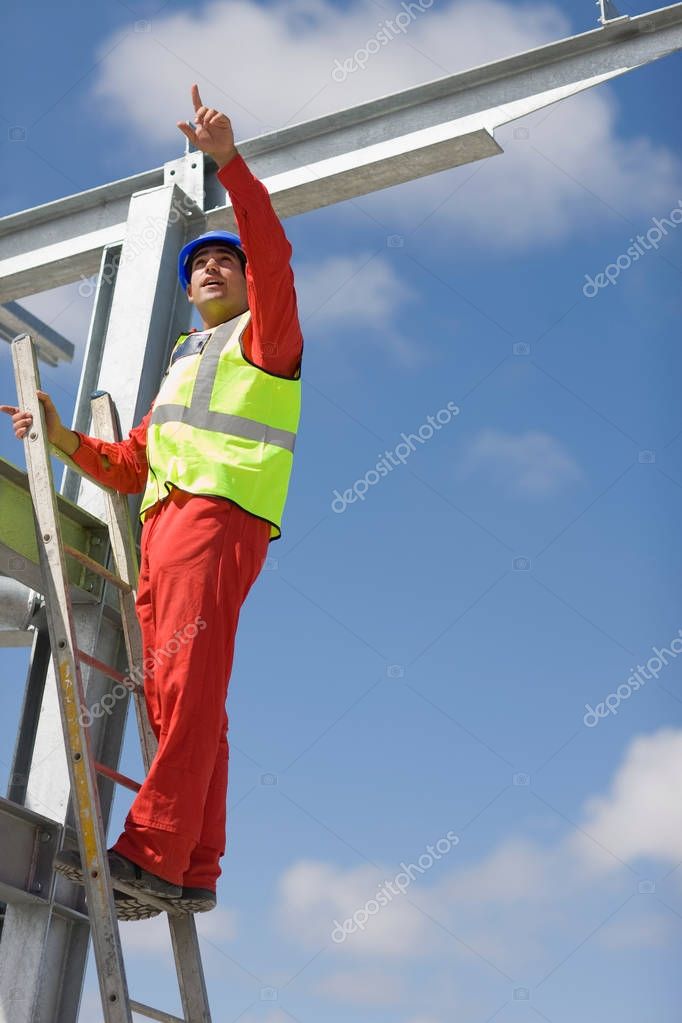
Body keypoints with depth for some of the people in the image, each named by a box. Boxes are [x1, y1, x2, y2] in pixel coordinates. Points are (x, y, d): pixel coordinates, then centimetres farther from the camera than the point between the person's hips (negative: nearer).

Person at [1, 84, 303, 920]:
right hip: (164, 521, 8)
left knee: (187, 680, -20)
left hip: (220, 512, -8)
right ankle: (193, 871, -2)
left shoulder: (265, 337, 15)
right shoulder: (181, 368, 35)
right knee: (175, 695, -1)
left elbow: (272, 252, -4)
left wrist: (228, 162, -12)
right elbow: (132, 467, 29)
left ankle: (149, 852, -29)